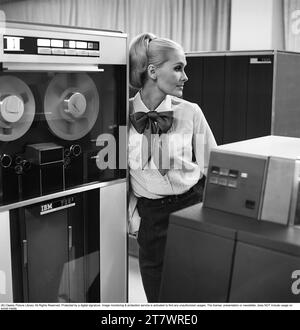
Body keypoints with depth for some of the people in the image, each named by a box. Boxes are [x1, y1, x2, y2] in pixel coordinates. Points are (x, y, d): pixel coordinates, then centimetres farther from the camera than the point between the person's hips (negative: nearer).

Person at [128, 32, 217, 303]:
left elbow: (210, 167, 2)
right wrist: (133, 215, 4)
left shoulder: (191, 112, -6)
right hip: (150, 214, 0)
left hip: (191, 208, 0)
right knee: (157, 296, 14)